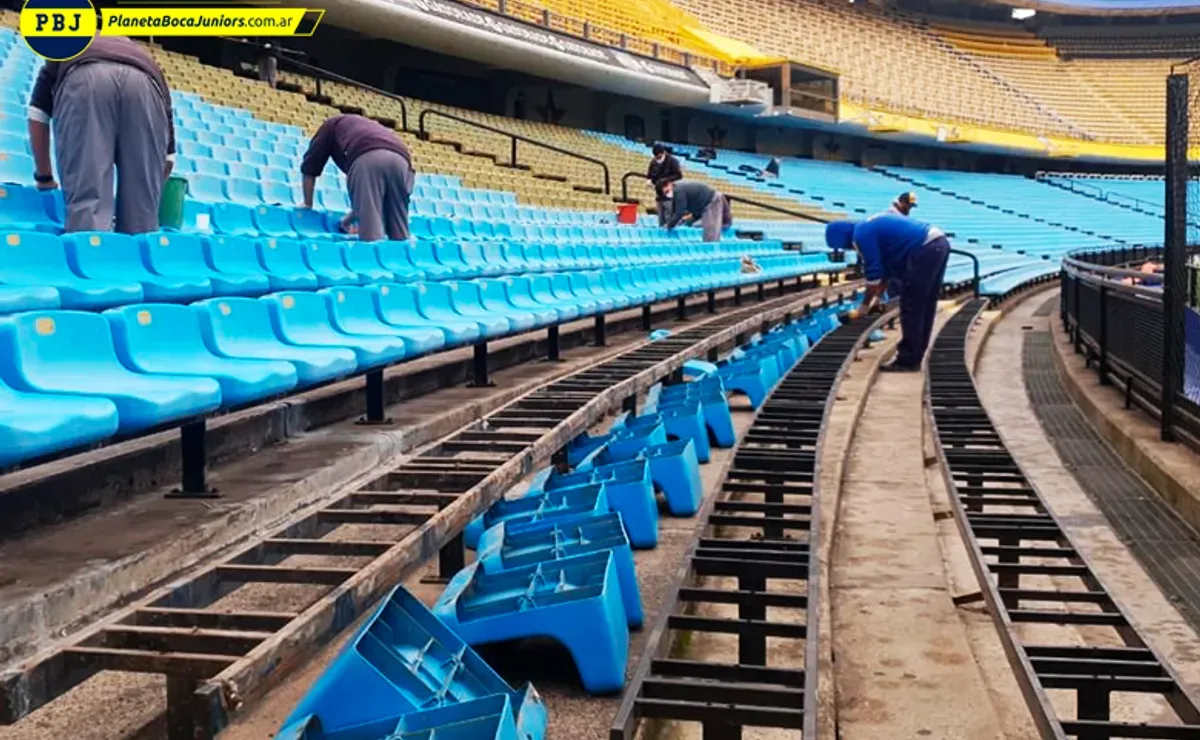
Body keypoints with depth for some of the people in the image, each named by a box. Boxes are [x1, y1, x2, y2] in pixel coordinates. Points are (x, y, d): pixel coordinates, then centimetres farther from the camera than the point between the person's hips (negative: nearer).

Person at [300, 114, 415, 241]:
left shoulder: (331, 125, 36)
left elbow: (309, 169, 33)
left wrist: (307, 203, 45)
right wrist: (348, 221, 55)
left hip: (366, 159, -5)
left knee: (371, 237, -8)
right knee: (400, 237, 8)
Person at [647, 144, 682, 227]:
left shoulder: (672, 161, -8)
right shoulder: (653, 162, 9)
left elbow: (678, 176, -12)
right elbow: (649, 175, 19)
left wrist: (665, 180, -20)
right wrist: (650, 181, -4)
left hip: (670, 196, -6)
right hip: (659, 196, 6)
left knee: (669, 220, -13)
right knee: (661, 222, 10)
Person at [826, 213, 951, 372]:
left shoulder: (861, 234, -5)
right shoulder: (873, 227, 24)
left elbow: (873, 273, -3)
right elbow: (885, 266, 30)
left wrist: (864, 307, 7)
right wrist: (877, 297, 32)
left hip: (925, 250, -10)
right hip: (939, 243, 10)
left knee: (910, 308, -1)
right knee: (924, 308, 14)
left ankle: (907, 361, 3)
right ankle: (914, 358, 21)